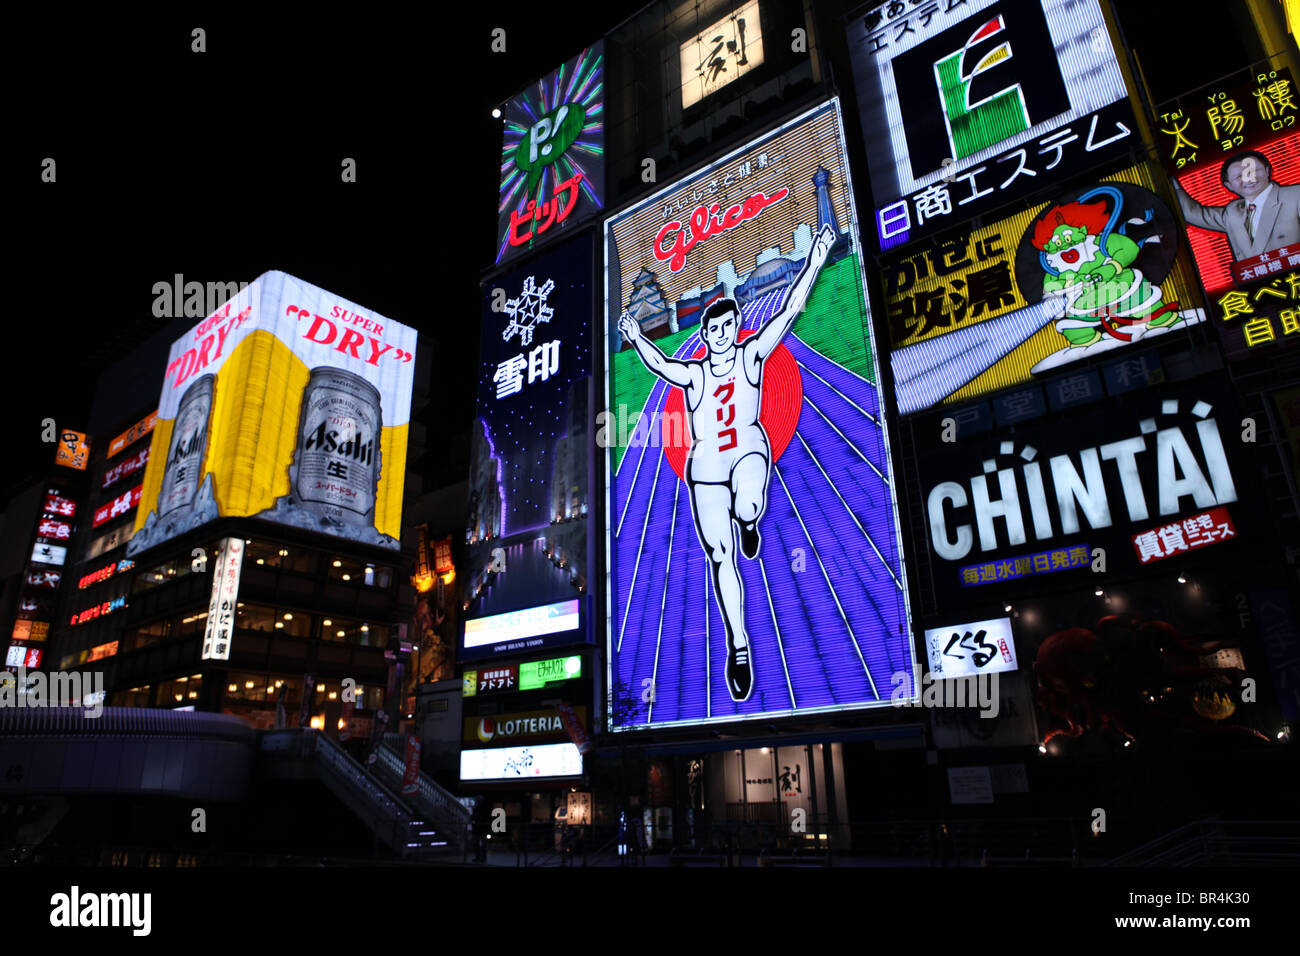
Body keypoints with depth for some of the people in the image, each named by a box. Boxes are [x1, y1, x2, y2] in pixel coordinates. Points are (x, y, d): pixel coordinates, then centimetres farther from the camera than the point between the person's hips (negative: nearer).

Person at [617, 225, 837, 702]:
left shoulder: (752, 354, 1)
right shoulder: (693, 374, 3)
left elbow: (788, 311, -4)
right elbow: (659, 363, -10)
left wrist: (813, 264, -9)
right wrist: (637, 339, -25)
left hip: (748, 451, -1)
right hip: (705, 466, 2)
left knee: (747, 508, -39)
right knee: (721, 560, 0)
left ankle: (749, 522, 2)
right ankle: (738, 646, 14)